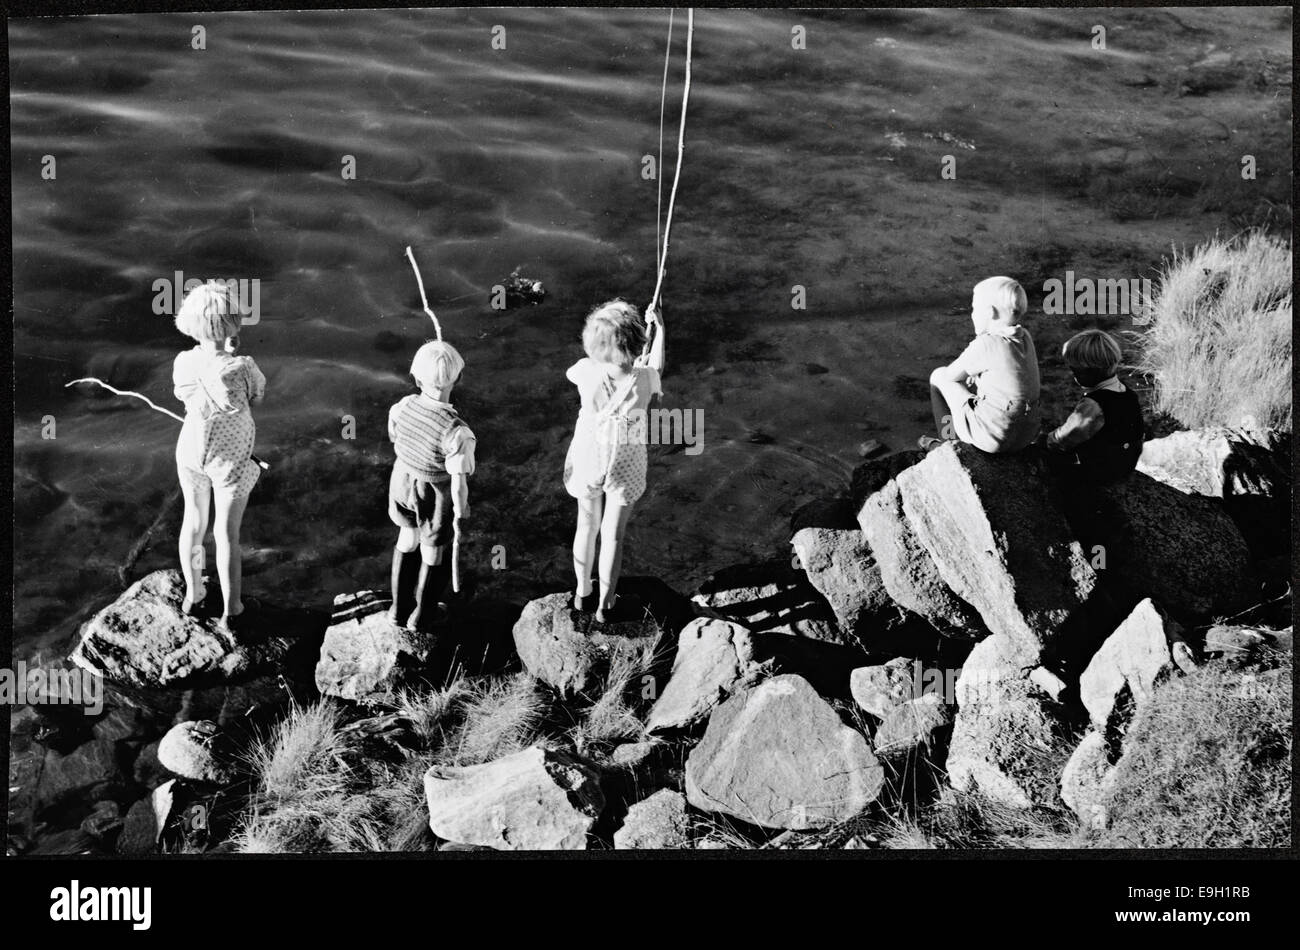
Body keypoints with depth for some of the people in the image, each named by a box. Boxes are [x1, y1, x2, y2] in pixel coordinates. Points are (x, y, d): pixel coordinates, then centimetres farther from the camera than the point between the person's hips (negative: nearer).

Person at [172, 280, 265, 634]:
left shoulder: (183, 362, -17)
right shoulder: (241, 368, -29)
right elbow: (258, 395, -8)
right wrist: (235, 352, -7)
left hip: (191, 452, 4)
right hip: (230, 459, -4)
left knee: (193, 521, 23)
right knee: (226, 534, 10)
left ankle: (193, 595, 41)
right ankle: (231, 611, 26)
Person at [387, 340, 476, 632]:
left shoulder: (401, 408, -21)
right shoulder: (456, 432, -36)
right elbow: (459, 482, -26)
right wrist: (460, 513, -8)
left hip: (403, 481, 4)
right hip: (438, 495, -4)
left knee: (408, 539, 30)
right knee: (433, 552, 22)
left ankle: (400, 608, 48)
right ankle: (422, 616, 45)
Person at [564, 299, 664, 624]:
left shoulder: (587, 371, -25)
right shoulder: (645, 378, -28)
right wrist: (658, 331, 12)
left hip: (588, 460, 2)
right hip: (625, 466, -1)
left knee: (587, 526, 23)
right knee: (613, 535, 16)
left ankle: (583, 594, 42)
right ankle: (605, 606, 32)